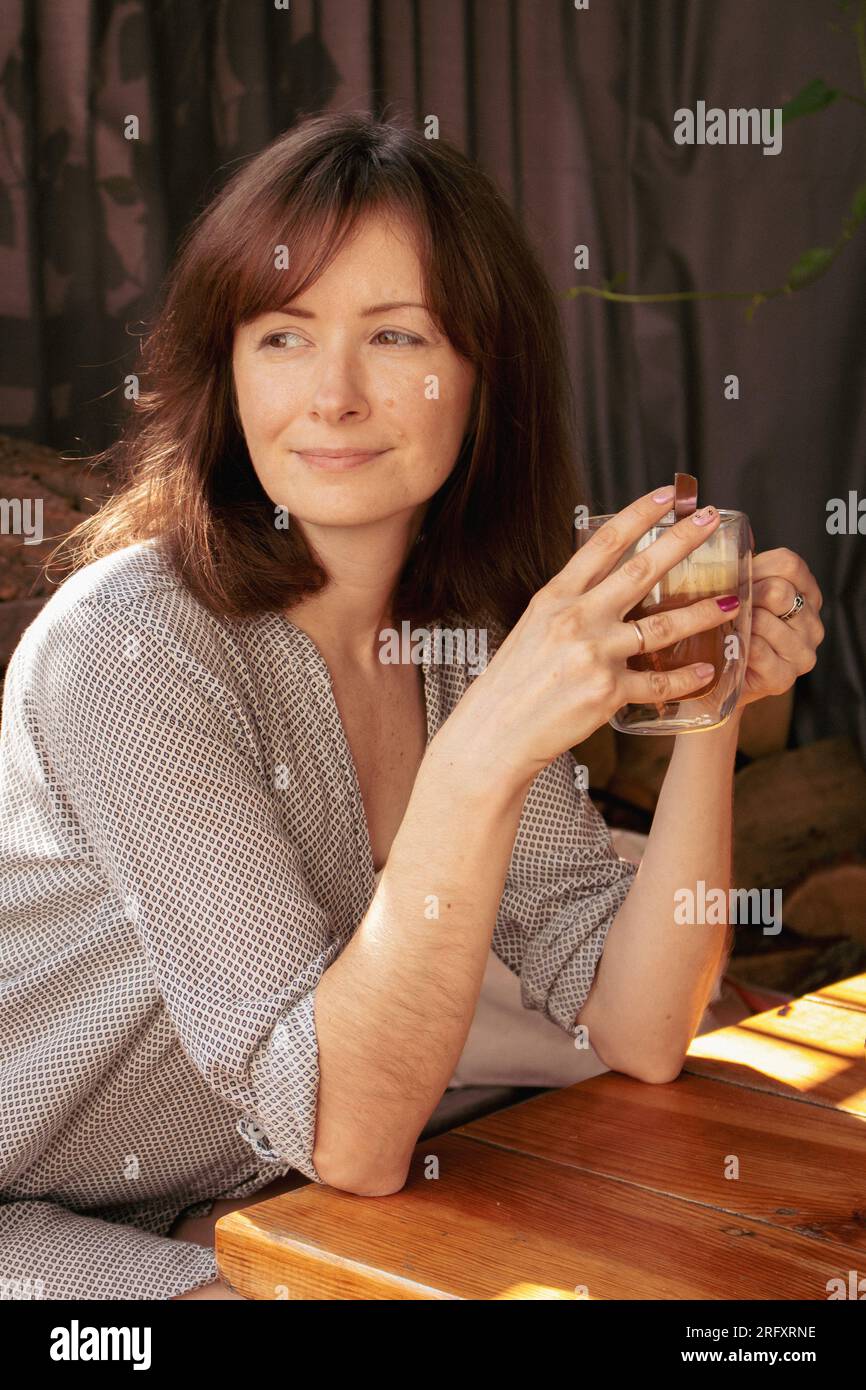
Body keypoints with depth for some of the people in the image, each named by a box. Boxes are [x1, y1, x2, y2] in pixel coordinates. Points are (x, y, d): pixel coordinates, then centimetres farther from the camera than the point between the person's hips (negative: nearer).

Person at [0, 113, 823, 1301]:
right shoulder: (128, 644, -25)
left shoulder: (469, 635, -4)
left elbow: (634, 1032, -7)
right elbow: (350, 1139, -27)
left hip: (258, 1207, 6)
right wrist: (484, 751, -38)